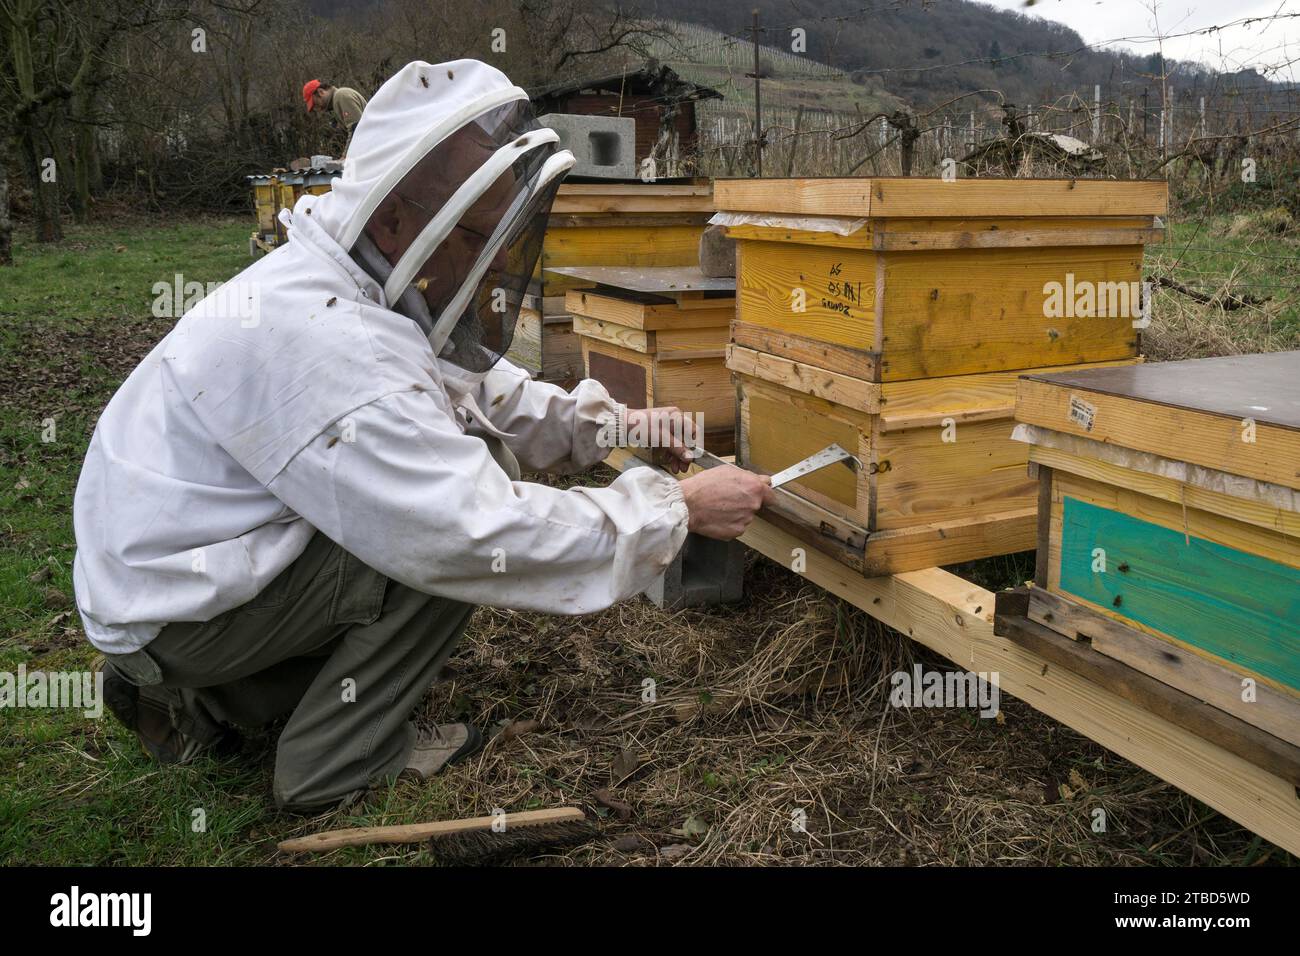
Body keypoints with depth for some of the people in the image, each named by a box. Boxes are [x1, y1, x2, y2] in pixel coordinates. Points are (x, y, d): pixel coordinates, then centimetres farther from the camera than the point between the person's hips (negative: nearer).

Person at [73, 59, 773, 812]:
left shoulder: (356, 285, 0)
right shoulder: (326, 342, -31)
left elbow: (484, 389, 10)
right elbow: (478, 537, -34)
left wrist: (611, 426, -4)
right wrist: (678, 509, -26)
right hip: (174, 608, -9)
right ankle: (337, 761, -2)